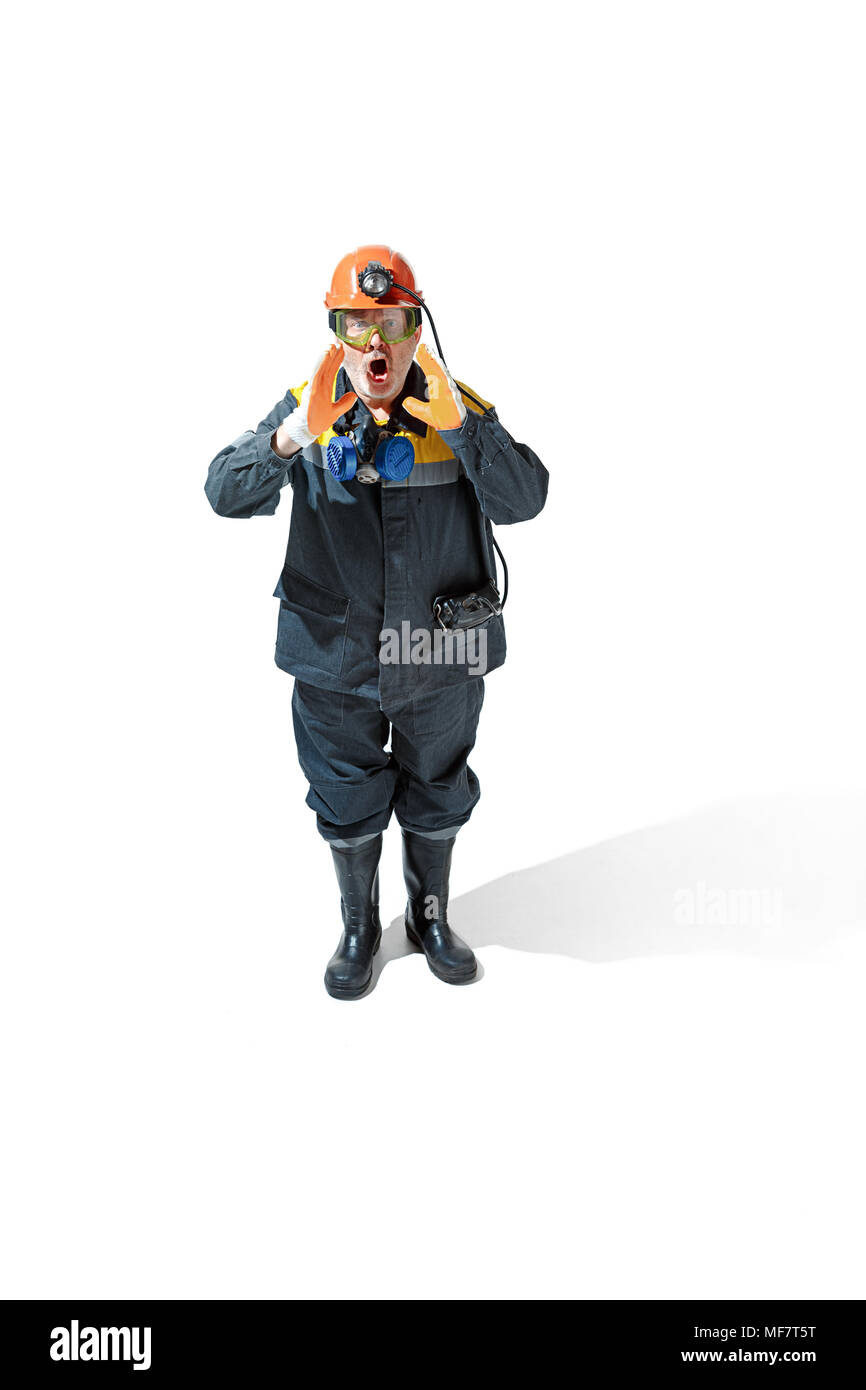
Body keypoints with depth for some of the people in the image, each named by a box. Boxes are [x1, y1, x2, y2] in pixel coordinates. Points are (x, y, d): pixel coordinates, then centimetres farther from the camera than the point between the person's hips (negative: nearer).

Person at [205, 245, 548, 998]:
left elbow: (523, 499, -19)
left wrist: (461, 426, -33)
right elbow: (225, 493, -16)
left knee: (436, 794, 19)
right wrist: (288, 440, -34)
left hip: (441, 656, 0)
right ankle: (360, 926, 42)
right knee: (347, 801, 16)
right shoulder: (305, 408, -8)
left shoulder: (460, 410, -8)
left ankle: (431, 916, 45)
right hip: (335, 656, 0)